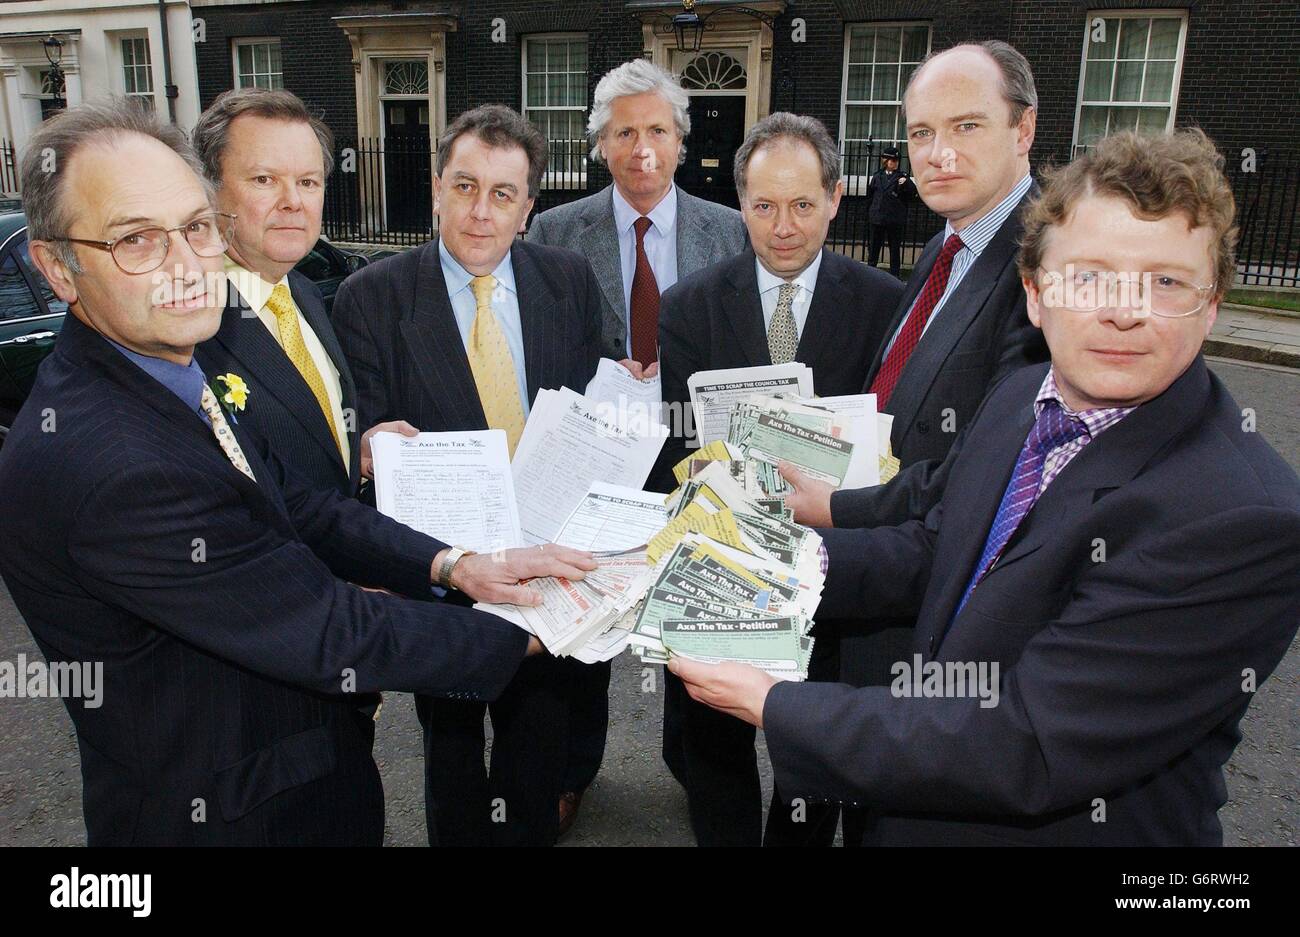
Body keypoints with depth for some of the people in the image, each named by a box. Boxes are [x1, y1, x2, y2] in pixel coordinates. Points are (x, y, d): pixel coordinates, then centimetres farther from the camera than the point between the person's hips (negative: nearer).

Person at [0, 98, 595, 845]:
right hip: (231, 816, -7)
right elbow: (328, 637, -27)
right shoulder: (104, 465, -32)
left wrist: (452, 564, -13)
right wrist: (525, 636, -19)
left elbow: (300, 507, 0)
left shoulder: (179, 367, -3)